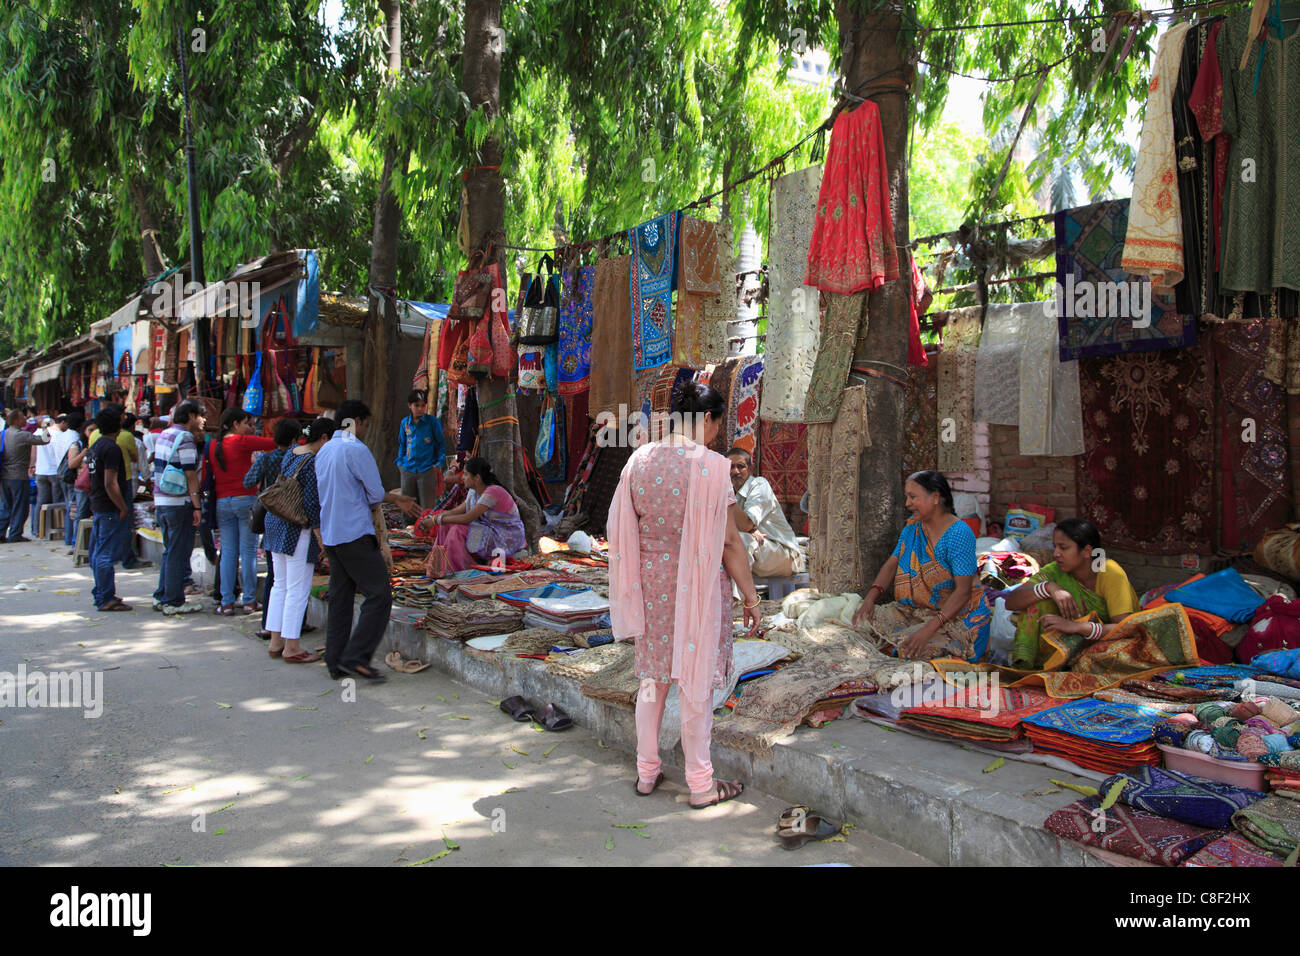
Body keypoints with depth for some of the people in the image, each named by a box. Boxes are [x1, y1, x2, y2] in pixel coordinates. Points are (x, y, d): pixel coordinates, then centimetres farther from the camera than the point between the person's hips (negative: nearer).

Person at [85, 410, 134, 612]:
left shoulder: (95, 446, 14)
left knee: (98, 553, 16)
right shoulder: (112, 448, -16)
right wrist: (124, 508, -17)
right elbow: (110, 484, -22)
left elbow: (88, 479, 21)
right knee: (106, 554, -7)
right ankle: (106, 599, -4)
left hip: (97, 505, 10)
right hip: (110, 508, -10)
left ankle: (100, 594, 25)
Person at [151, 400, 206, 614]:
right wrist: (196, 506, -15)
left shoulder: (163, 435, 13)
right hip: (179, 503, -9)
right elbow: (190, 475, -17)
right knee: (178, 552, -2)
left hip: (161, 501, 9)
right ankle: (173, 601, 3)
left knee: (170, 550, 18)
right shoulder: (185, 439, -15)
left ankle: (161, 597, 23)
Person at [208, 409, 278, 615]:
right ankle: (249, 601, 5)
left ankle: (226, 602, 7)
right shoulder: (242, 442, -8)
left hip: (222, 502, 5)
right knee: (248, 551, 2)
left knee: (228, 553, 8)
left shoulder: (213, 446, 9)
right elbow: (273, 443, -10)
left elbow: (213, 473, 12)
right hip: (245, 499, -5)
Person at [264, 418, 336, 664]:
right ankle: (291, 647, 2)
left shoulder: (290, 453, 10)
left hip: (276, 522, 9)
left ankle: (276, 642, 20)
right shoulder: (314, 463, -17)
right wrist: (320, 534, -15)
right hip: (297, 530, -9)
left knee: (281, 585, 14)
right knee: (298, 588, -2)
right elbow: (311, 503, -20)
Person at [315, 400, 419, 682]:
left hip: (331, 536, 9)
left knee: (340, 598, 12)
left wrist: (395, 499, 23)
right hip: (356, 534, -9)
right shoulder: (356, 450, -11)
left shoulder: (324, 451, 17)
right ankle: (356, 657, -10)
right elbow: (375, 494, -11)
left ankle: (335, 662, 14)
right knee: (379, 595, -5)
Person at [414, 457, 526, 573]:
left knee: (458, 531, -25)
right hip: (490, 531, 9)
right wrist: (431, 518, -5)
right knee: (447, 525, -2)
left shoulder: (493, 492, -25)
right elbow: (458, 510, 7)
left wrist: (436, 520, -20)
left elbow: (467, 518, -27)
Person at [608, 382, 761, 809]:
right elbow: (728, 542, -14)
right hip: (698, 584, -5)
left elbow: (623, 530, 7)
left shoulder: (639, 460, 1)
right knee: (696, 682, 5)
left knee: (652, 678, 16)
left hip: (650, 582, 5)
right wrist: (750, 597, -4)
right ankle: (701, 783, 16)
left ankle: (647, 772, 28)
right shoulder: (711, 465, -15)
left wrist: (636, 589, 19)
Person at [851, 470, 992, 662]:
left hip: (959, 617, -7)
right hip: (919, 609, 7)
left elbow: (963, 592, -25)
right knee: (867, 619, -11)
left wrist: (929, 629, -34)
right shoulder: (913, 527, 5)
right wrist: (870, 599, -11)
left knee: (909, 648, -28)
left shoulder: (959, 534, -20)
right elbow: (892, 565, 7)